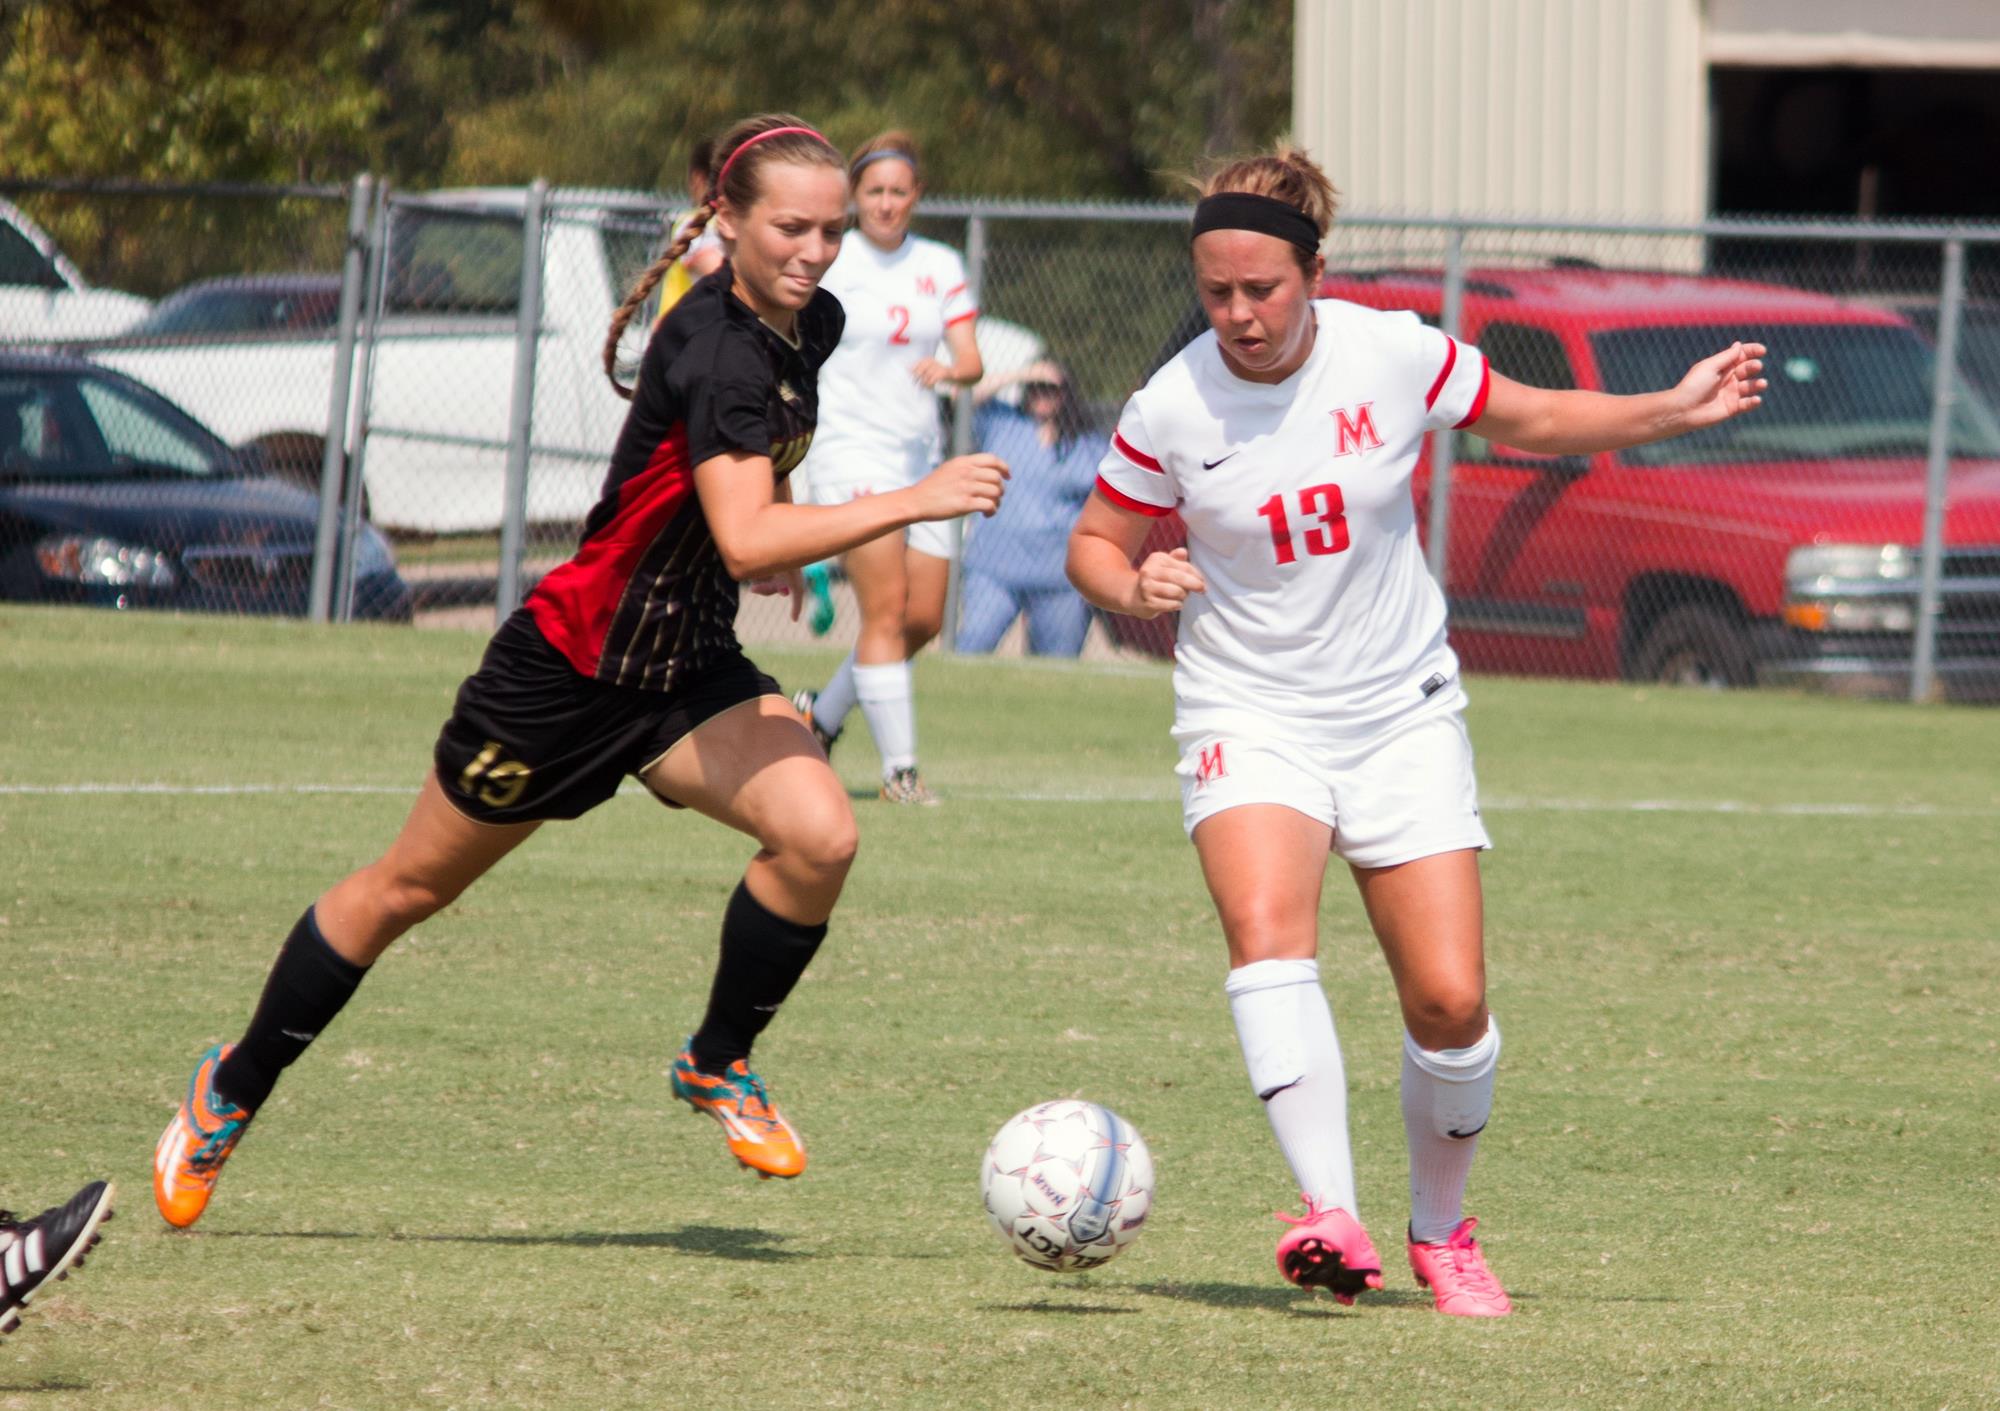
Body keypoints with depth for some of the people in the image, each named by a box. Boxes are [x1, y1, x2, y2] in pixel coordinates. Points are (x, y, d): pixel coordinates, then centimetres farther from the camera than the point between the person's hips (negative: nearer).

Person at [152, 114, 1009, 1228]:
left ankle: (720, 1066, 3)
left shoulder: (814, 326, -2)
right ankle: (235, 1088, 30)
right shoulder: (717, 347, -28)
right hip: (570, 666, -6)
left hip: (691, 672, 6)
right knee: (411, 887, 10)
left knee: (820, 834, -20)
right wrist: (911, 503, -44)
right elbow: (745, 542, -41)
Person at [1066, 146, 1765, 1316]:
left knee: (1450, 1001, -6)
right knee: (1266, 928, -30)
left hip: (1402, 713, 2)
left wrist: (1680, 409, 0)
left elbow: (1532, 423, 8)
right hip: (1250, 714, -1)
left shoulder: (1395, 358, -9)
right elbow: (1096, 545, 4)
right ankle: (1333, 1218, -41)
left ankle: (1443, 1231, 21)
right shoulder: (1172, 409, -11)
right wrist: (1133, 587, -19)